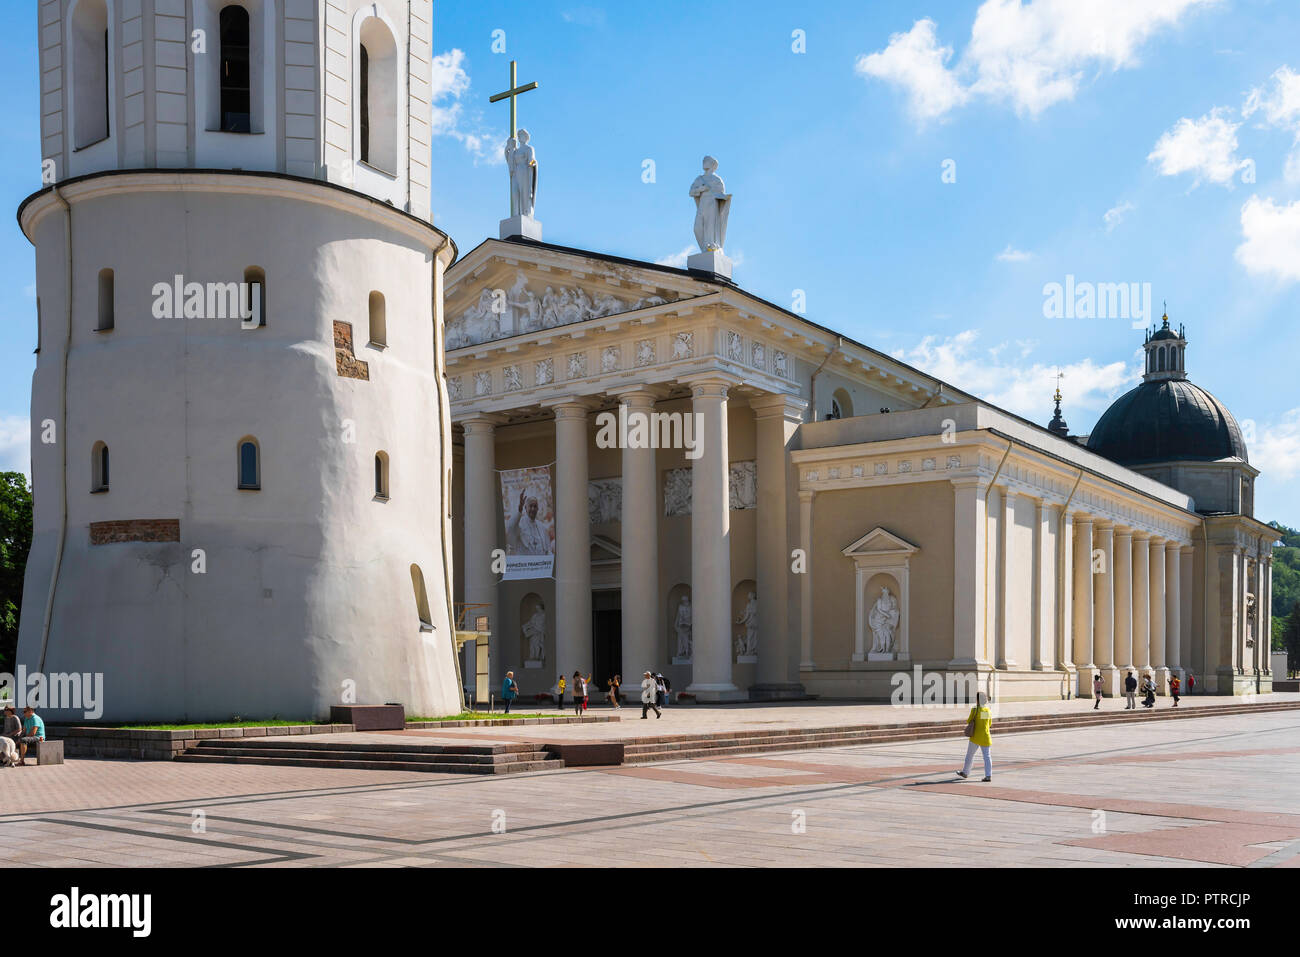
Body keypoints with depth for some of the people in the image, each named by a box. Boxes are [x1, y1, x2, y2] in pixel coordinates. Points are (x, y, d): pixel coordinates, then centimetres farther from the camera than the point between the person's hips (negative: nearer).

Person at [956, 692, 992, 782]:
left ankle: (965, 772, 23)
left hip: (976, 736, -4)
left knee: (970, 754, 12)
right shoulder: (988, 710, 2)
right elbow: (989, 724, 13)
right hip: (986, 736, 4)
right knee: (986, 756, 3)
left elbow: (968, 721, -4)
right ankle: (988, 775, -6)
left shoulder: (975, 710, -12)